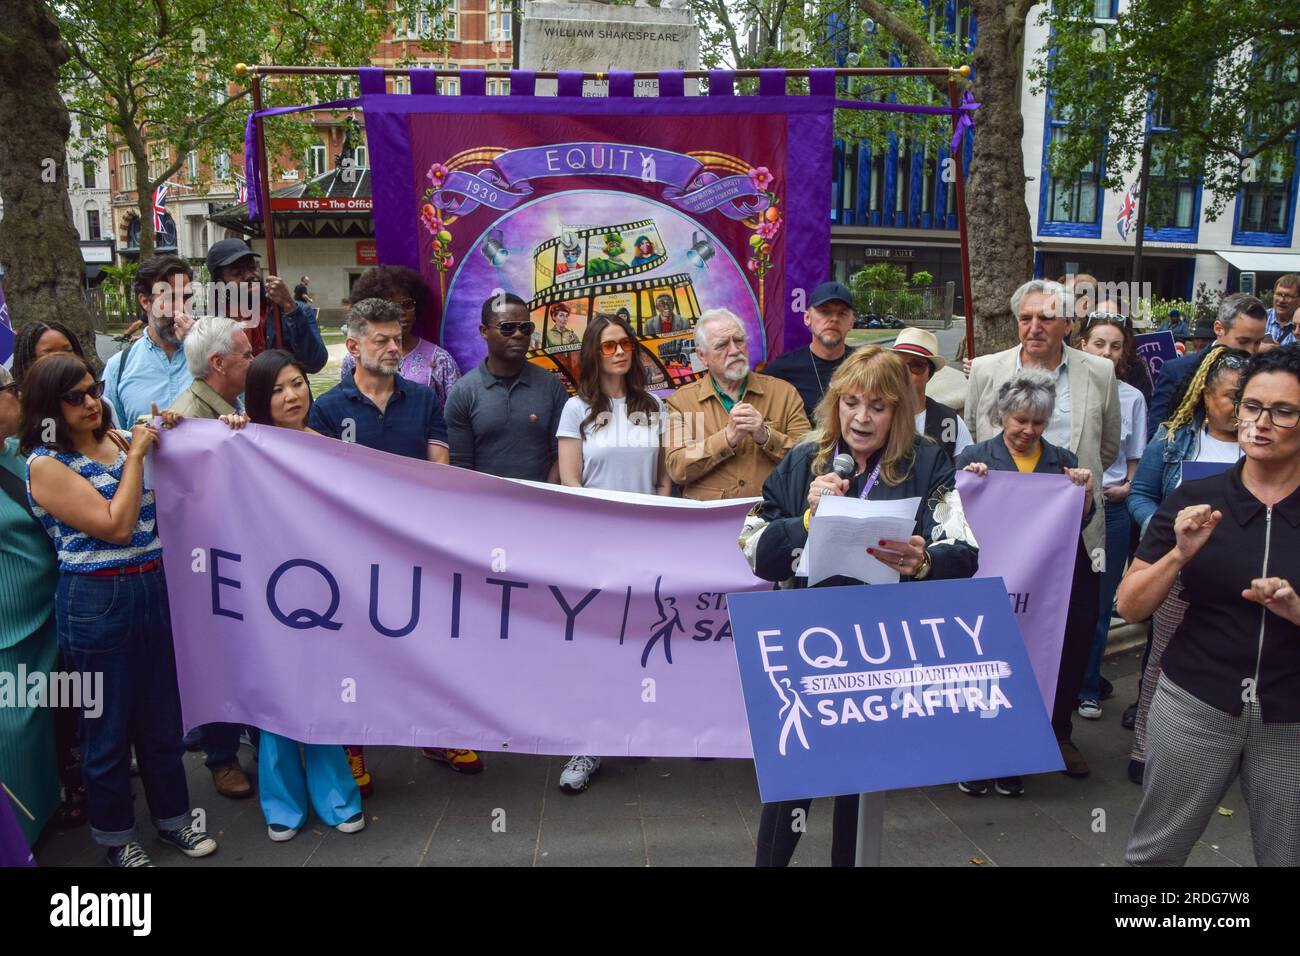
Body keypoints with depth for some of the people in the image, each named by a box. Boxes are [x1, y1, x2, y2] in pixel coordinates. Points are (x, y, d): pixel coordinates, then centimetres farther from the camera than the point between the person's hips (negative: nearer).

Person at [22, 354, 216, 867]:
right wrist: (136, 455, -13)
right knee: (108, 726, 11)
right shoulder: (45, 464, -12)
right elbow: (115, 526, -19)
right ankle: (116, 836, 30)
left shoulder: (118, 438, 5)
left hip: (152, 590, 5)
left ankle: (172, 817, 34)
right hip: (96, 603, -5)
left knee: (162, 715, 16)